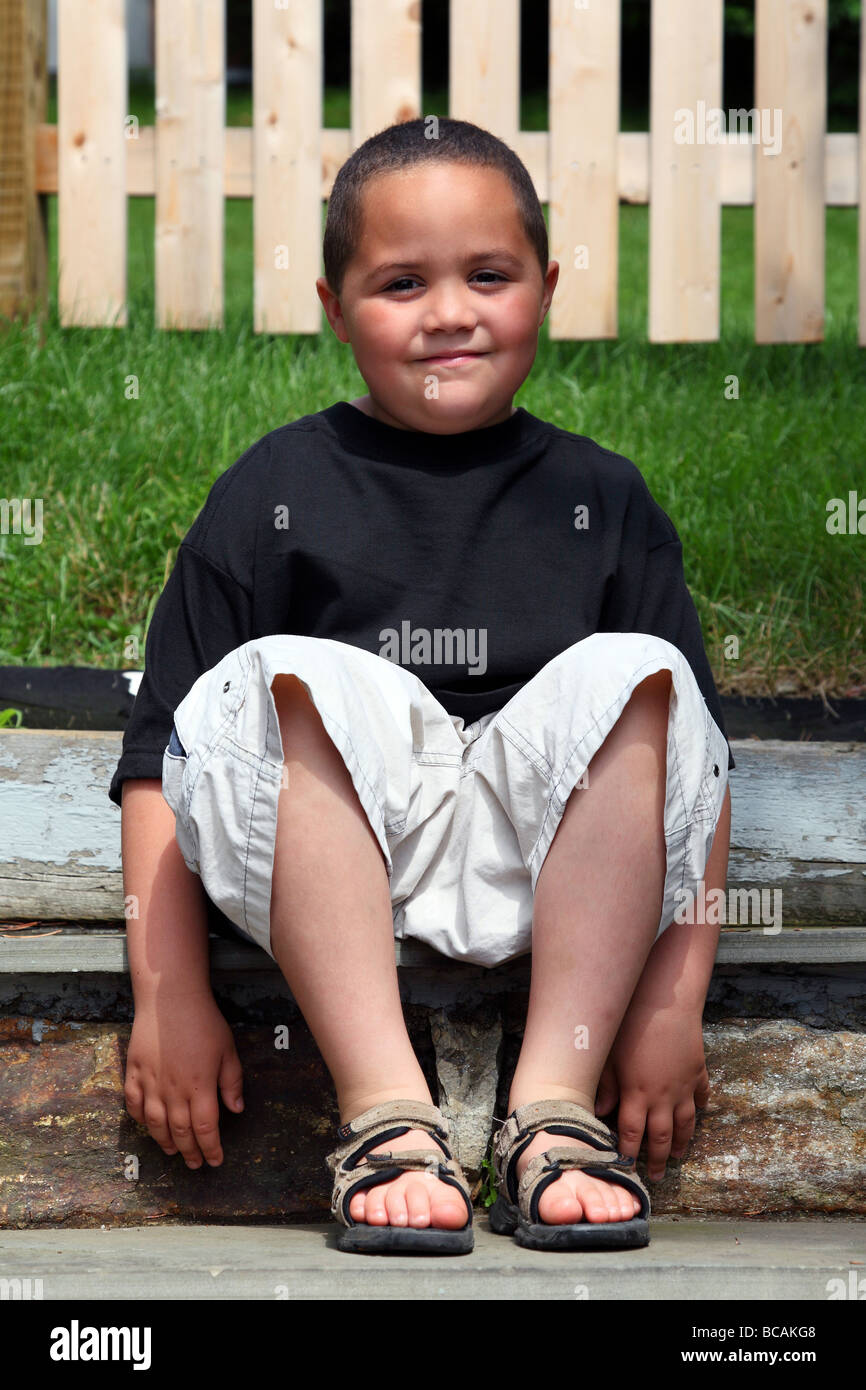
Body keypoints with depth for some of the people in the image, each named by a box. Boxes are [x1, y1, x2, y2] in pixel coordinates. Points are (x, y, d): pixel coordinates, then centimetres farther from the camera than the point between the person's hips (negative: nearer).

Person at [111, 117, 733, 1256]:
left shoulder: (601, 500, 15)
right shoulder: (275, 492, 11)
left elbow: (698, 765, 11)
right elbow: (158, 761, 7)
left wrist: (675, 1001, -1)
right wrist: (168, 996, -3)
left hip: (542, 861, 1)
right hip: (325, 861, -1)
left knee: (635, 679, -25)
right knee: (278, 683, -30)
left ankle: (555, 1105, -25)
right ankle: (386, 1116, -33)